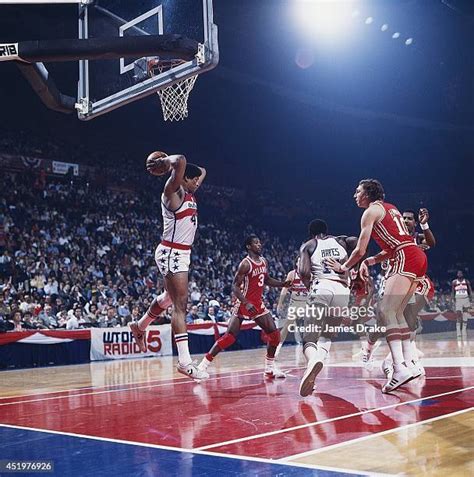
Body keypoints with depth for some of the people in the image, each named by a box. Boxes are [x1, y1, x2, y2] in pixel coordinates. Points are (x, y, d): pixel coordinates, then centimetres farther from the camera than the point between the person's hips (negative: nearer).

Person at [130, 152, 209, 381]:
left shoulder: (189, 194, 13)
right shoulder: (173, 192, -13)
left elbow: (202, 171, 28)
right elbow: (181, 161, -30)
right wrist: (165, 162, -10)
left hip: (182, 254, 10)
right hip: (171, 254, -10)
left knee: (168, 298, 26)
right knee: (180, 305, -14)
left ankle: (139, 327, 48)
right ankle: (185, 361, -16)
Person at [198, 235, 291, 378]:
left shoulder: (264, 262, 8)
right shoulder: (245, 264, -16)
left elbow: (267, 280, 23)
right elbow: (235, 286, -18)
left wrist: (283, 284, 8)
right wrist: (246, 303, -28)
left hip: (258, 303, 7)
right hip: (243, 304, -7)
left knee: (274, 334, 2)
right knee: (230, 337, -11)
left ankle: (270, 368, 15)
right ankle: (203, 365, -5)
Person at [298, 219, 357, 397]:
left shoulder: (308, 246, 14)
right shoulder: (340, 240, 23)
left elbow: (303, 271, -3)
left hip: (321, 289, -3)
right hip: (342, 291, 3)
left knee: (310, 338, -1)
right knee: (327, 336, 21)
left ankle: (313, 360, -35)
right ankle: (318, 359, -9)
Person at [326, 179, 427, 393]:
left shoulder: (371, 211, 1)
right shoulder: (390, 208, 27)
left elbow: (360, 250, -2)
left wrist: (343, 267, 13)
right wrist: (369, 261, 21)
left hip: (407, 259, -9)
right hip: (418, 257, 9)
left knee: (385, 310, -16)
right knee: (397, 312, 13)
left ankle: (400, 368, -27)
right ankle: (409, 364, 10)